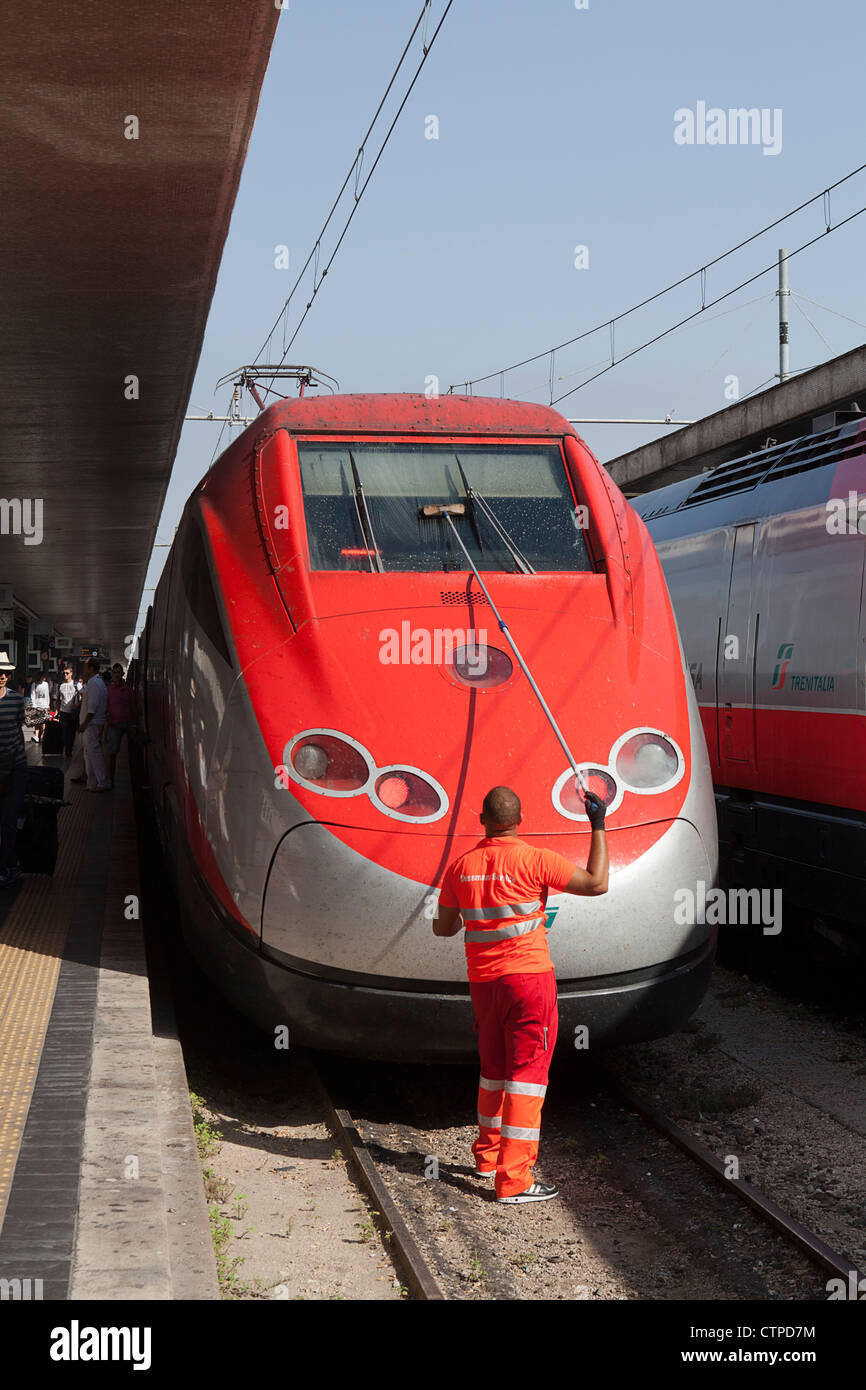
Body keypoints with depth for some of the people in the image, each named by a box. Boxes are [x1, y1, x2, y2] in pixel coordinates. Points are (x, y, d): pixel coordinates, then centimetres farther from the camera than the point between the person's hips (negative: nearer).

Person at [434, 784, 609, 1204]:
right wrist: (598, 826, -4)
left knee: (494, 1066, 22)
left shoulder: (461, 866, 3)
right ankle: (514, 1178, -5)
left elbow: (443, 928, 12)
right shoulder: (534, 861, -12)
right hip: (529, 976, -5)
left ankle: (488, 1154, 37)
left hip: (483, 980, 6)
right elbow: (596, 883, -12)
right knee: (527, 1074, -3)